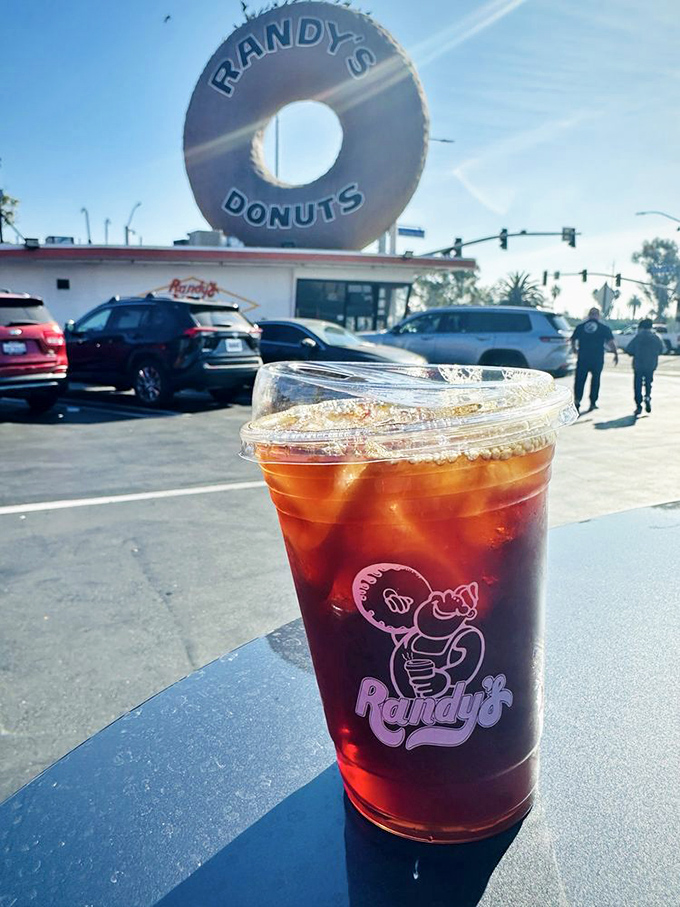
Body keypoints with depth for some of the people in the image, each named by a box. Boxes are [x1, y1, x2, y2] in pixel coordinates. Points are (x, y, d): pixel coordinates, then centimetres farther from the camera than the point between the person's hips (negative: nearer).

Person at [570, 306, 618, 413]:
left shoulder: (580, 327, 3)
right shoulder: (604, 328, 0)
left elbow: (573, 340, 10)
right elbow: (611, 342, -5)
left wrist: (574, 349, 28)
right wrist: (616, 354, 4)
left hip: (583, 359, 0)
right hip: (597, 360, 0)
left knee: (580, 380, 4)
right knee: (595, 380, 13)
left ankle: (577, 399, -17)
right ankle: (593, 403, 16)